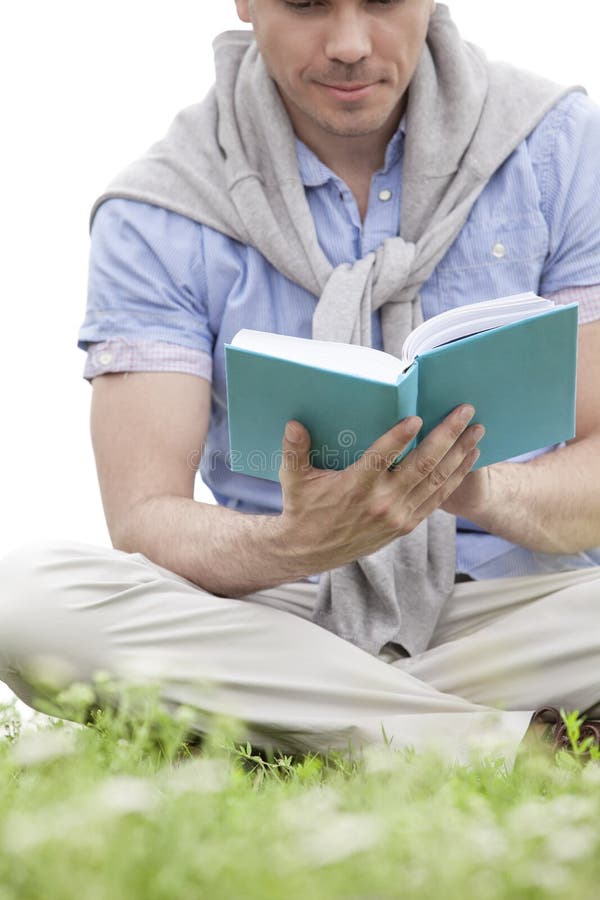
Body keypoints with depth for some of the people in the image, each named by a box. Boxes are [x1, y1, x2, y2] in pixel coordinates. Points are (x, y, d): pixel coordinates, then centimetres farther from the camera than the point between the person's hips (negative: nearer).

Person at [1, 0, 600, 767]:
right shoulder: (157, 218, -3)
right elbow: (145, 522, -10)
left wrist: (486, 493, -27)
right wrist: (300, 544, -32)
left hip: (515, 601, -1)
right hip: (285, 616, 1)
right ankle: (491, 741, -28)